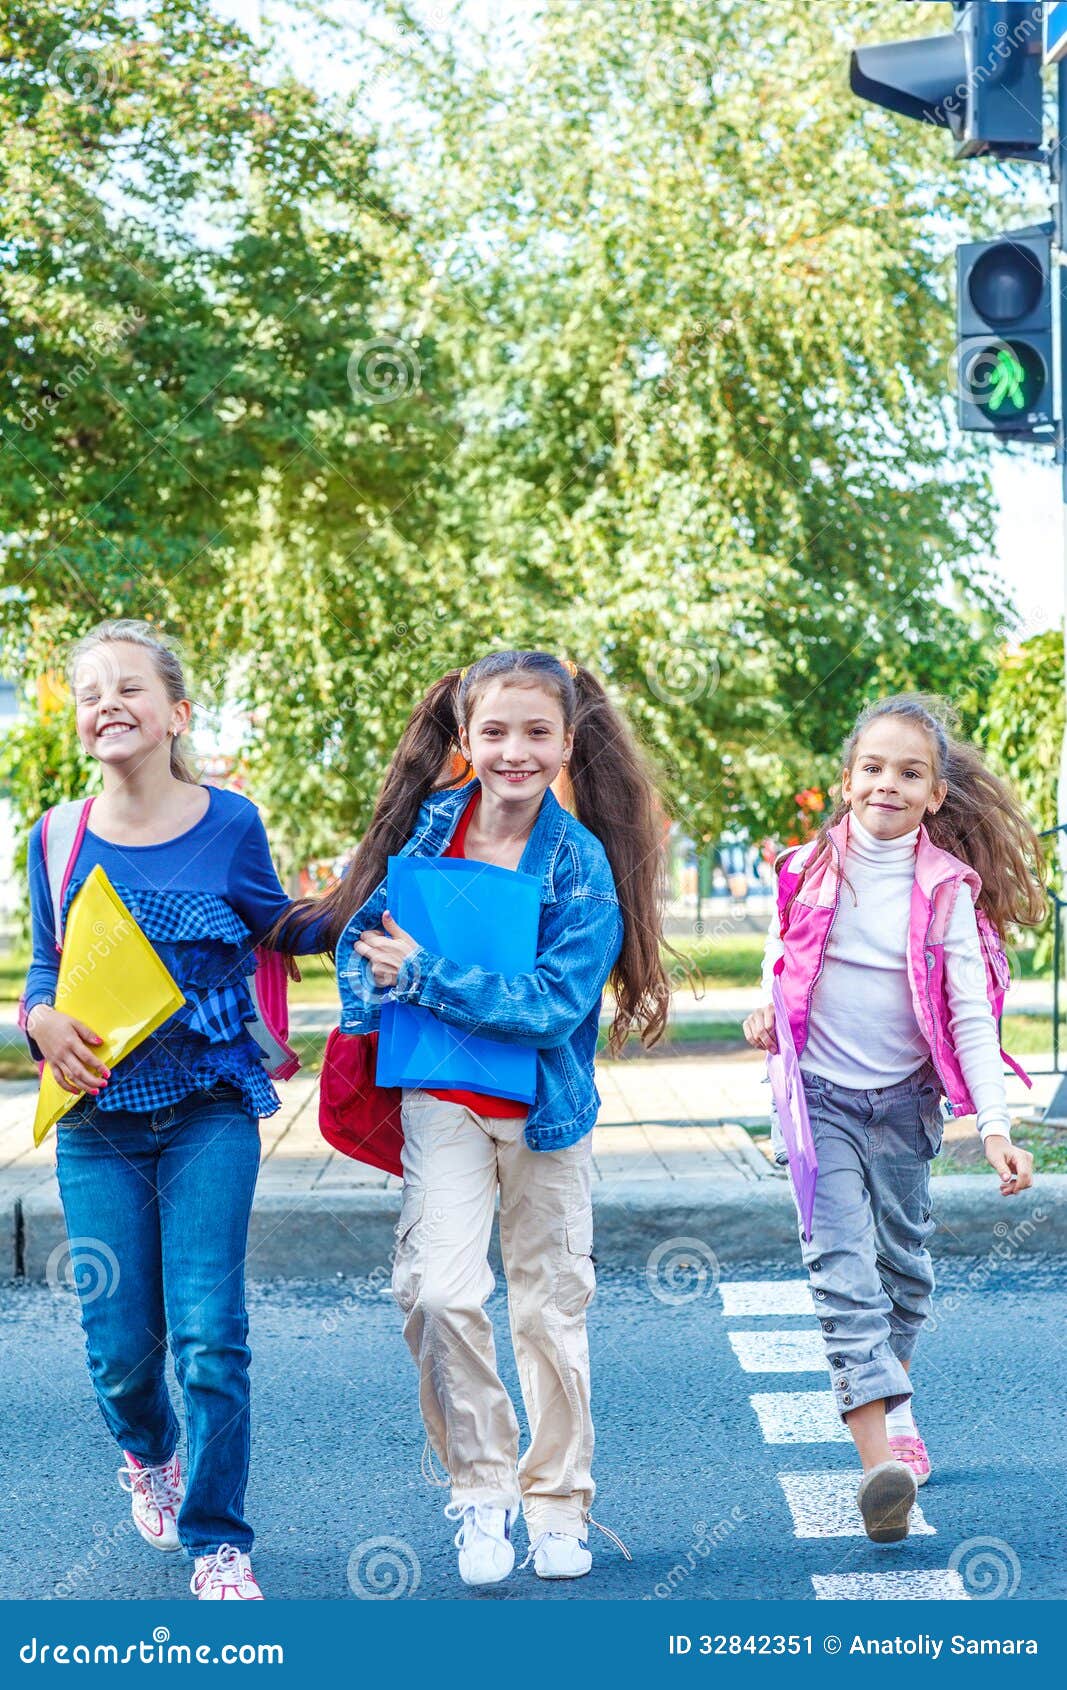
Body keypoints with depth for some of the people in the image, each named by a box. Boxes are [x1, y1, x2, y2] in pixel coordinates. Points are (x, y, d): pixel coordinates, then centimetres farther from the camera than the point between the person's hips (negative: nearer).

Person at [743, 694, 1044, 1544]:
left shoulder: (947, 888, -8)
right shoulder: (813, 869, -2)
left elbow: (970, 1014, -11)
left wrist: (995, 1124, -19)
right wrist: (768, 1012, -4)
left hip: (904, 1100, 1)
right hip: (819, 1093, -1)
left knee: (904, 1260, 14)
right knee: (841, 1261, -14)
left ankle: (894, 1400, 42)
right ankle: (880, 1458, -23)